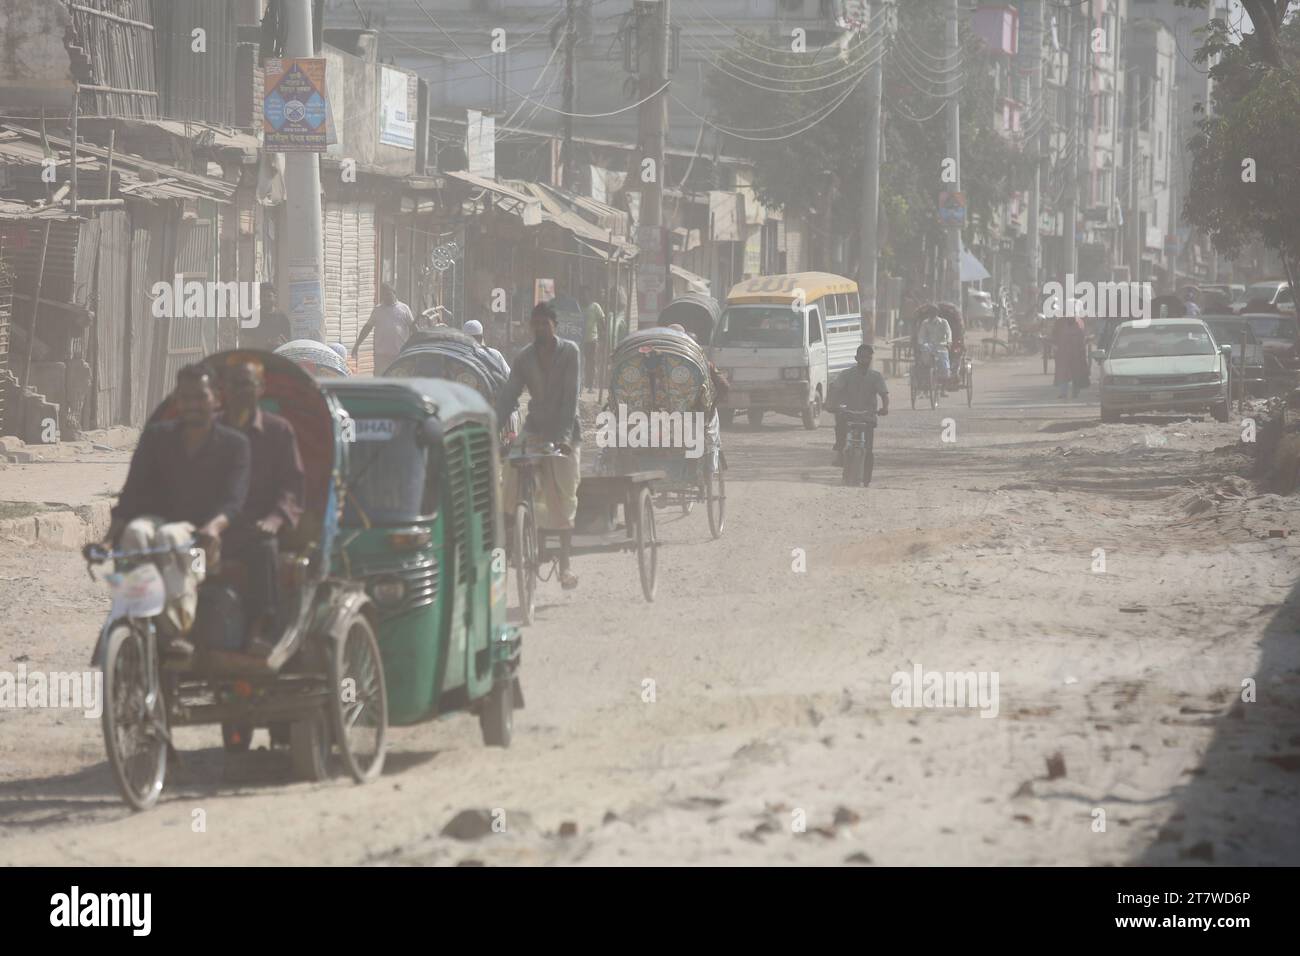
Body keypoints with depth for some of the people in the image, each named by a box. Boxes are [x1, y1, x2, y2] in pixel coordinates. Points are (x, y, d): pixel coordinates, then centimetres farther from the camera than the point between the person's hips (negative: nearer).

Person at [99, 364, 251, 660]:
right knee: (136, 533, -34)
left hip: (200, 533, -2)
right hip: (158, 518, 2)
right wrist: (110, 537, -15)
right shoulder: (157, 437, 10)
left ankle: (179, 630, -47)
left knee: (169, 537, -37)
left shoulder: (234, 445, 3)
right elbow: (132, 492, 2)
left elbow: (233, 500, -12)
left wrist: (213, 527, -35)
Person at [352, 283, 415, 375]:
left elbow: (413, 327, 8)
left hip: (401, 353, -1)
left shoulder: (404, 308, 7)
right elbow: (367, 328, 14)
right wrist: (357, 345, 9)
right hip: (382, 353, 1)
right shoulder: (377, 310, 11)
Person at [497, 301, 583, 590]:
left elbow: (571, 396, -16)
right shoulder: (525, 357, 3)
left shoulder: (570, 352, -7)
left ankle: (565, 564, 0)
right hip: (534, 430, 3)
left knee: (563, 500, -4)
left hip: (564, 434, -3)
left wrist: (564, 436, -27)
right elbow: (508, 397, -3)